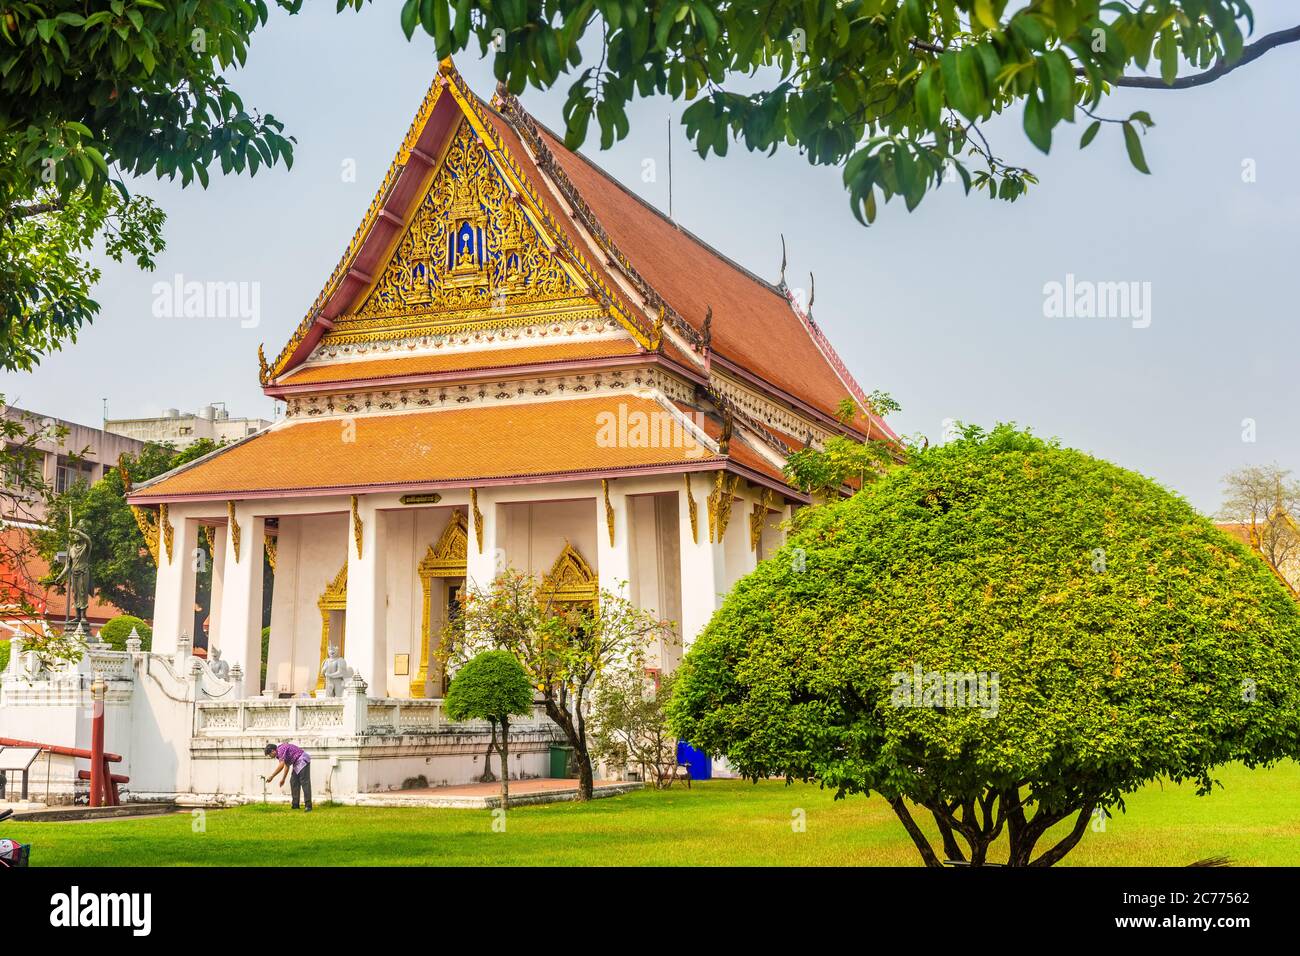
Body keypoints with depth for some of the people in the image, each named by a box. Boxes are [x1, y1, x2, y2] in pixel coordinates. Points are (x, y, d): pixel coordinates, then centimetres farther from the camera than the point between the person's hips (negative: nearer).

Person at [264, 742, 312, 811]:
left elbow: (281, 766, -22)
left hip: (303, 760, -11)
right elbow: (286, 766, 27)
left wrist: (271, 776, -16)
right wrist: (283, 779, 31)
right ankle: (295, 804, 12)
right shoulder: (280, 753, 16)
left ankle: (308, 806, -17)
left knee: (304, 782, -13)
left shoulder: (281, 749, -15)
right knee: (293, 782, 10)